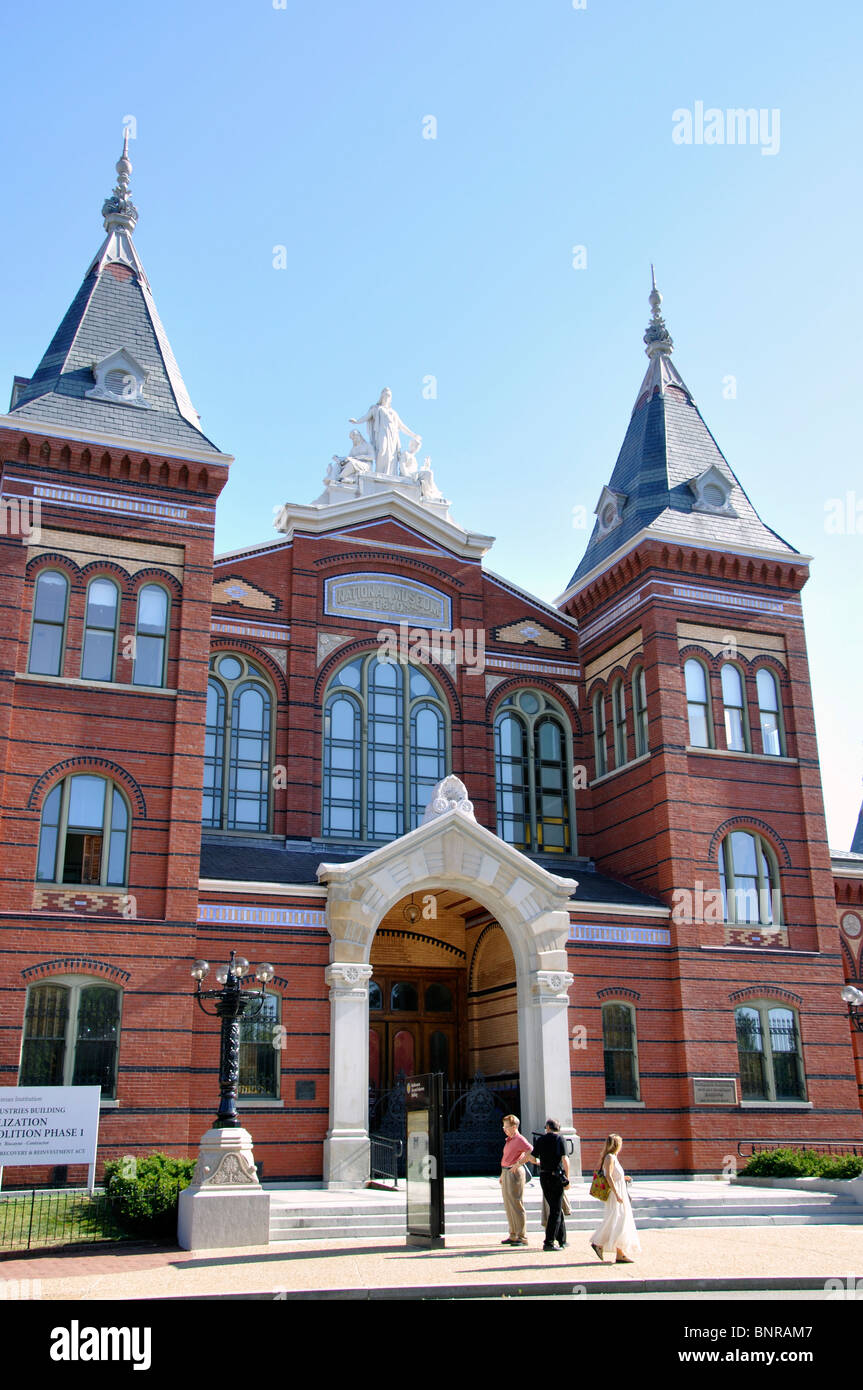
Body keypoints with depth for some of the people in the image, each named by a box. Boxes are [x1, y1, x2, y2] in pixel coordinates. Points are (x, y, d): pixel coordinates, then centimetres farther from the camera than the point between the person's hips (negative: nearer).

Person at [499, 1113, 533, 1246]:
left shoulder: (519, 1139, -12)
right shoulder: (509, 1140, 17)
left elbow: (531, 1152, -27)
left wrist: (518, 1164, -23)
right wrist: (502, 1174, 23)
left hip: (514, 1173, -10)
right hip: (506, 1172, 10)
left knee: (516, 1205, -7)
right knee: (508, 1205, 12)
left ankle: (522, 1237, -2)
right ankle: (513, 1236, 19)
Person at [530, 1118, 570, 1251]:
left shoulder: (541, 1140, 6)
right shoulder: (559, 1139, -5)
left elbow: (532, 1159, 3)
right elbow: (565, 1159, -14)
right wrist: (567, 1178, -8)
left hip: (544, 1176, 4)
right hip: (557, 1176, -4)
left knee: (555, 1208, 16)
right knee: (556, 1210, 0)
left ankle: (562, 1240, 22)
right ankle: (549, 1242, -6)